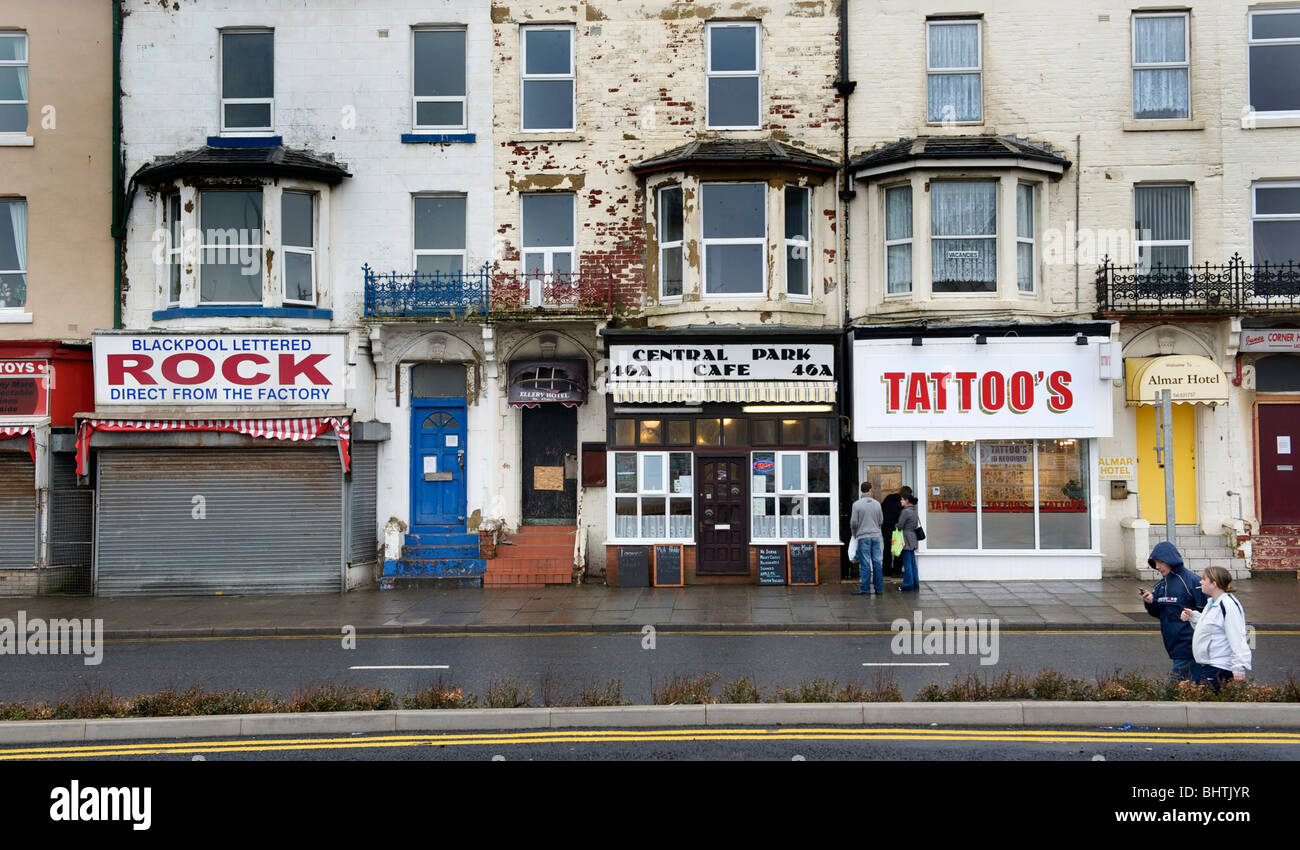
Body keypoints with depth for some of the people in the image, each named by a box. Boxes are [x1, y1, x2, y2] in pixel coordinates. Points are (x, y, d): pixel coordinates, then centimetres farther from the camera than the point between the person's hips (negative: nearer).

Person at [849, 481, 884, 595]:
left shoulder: (857, 504, -6)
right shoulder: (877, 504, 5)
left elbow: (853, 522, -7)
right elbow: (880, 521, 10)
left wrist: (854, 534, 10)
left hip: (863, 536, -3)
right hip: (876, 536, 4)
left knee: (865, 564, -2)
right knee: (877, 562, 6)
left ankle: (865, 589, -1)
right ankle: (879, 589, 9)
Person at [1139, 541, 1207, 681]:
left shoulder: (1192, 580, -12)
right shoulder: (1161, 584, 10)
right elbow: (1158, 614, 16)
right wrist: (1150, 602, -2)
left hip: (1188, 647, -7)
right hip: (1173, 646, 7)